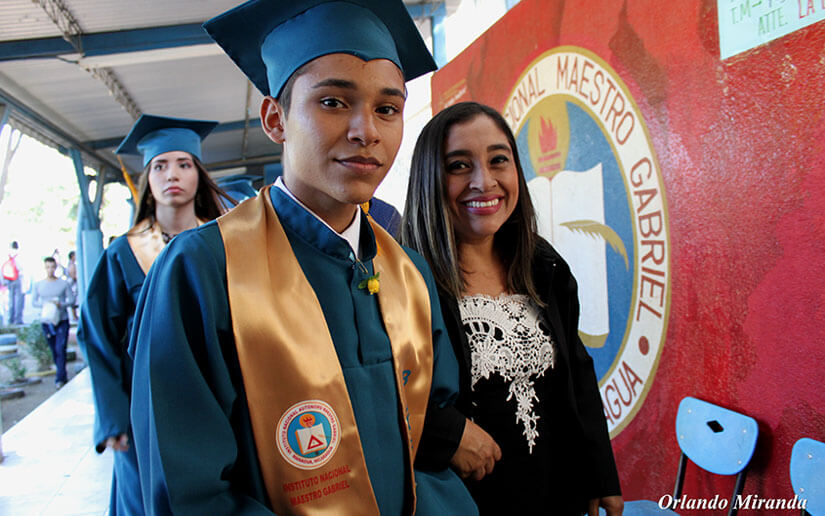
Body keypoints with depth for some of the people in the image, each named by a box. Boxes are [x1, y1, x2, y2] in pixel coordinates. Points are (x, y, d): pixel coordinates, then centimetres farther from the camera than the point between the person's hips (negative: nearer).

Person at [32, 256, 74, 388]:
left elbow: (71, 300, 2)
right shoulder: (38, 285, 7)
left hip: (62, 320, -3)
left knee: (60, 349, -11)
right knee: (54, 351, 9)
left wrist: (61, 304, -17)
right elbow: (34, 302, 10)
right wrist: (44, 305, -10)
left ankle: (60, 379, -6)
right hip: (46, 321, 3)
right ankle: (63, 375, 24)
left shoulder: (64, 283, 0)